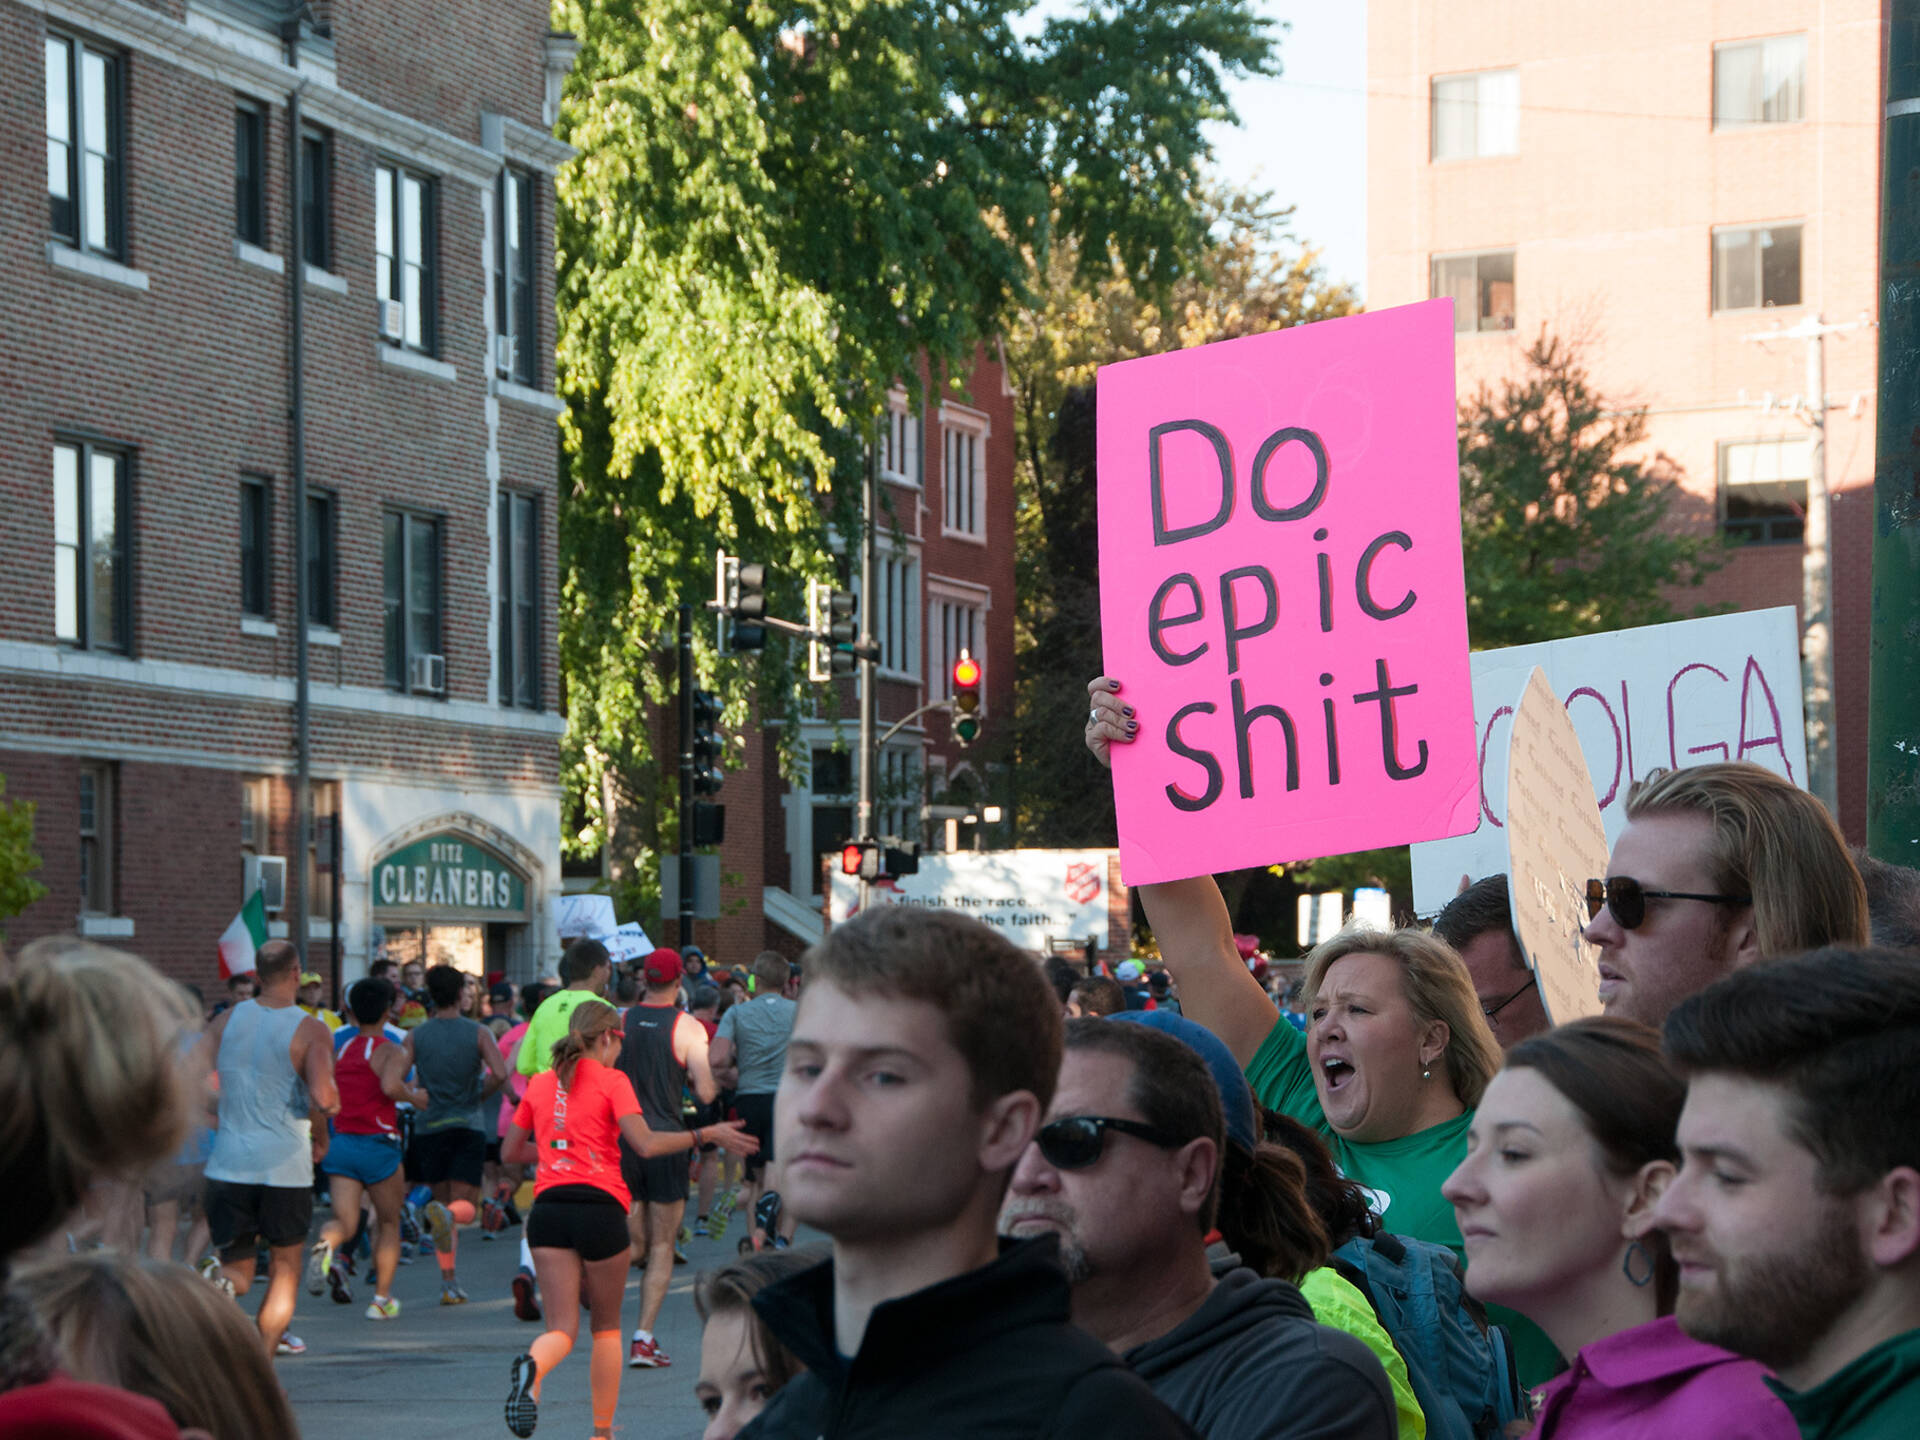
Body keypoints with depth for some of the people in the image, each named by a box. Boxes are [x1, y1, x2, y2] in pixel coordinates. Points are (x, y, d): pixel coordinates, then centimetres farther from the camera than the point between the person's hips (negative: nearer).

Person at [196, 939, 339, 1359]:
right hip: (285, 1164, -3)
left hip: (229, 1163, 3)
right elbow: (324, 1099, -19)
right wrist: (321, 1138, 1)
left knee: (238, 1271, 10)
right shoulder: (309, 1029, -7)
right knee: (284, 1272, 13)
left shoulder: (227, 1020, 5)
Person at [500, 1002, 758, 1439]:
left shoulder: (540, 1084, 13)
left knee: (562, 1328, 1)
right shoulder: (611, 1081, -1)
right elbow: (646, 1144, -14)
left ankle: (531, 1368, -34)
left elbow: (510, 1150, 21)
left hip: (548, 1207, 3)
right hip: (600, 1206, -3)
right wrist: (707, 1134, -7)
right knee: (606, 1326, 15)